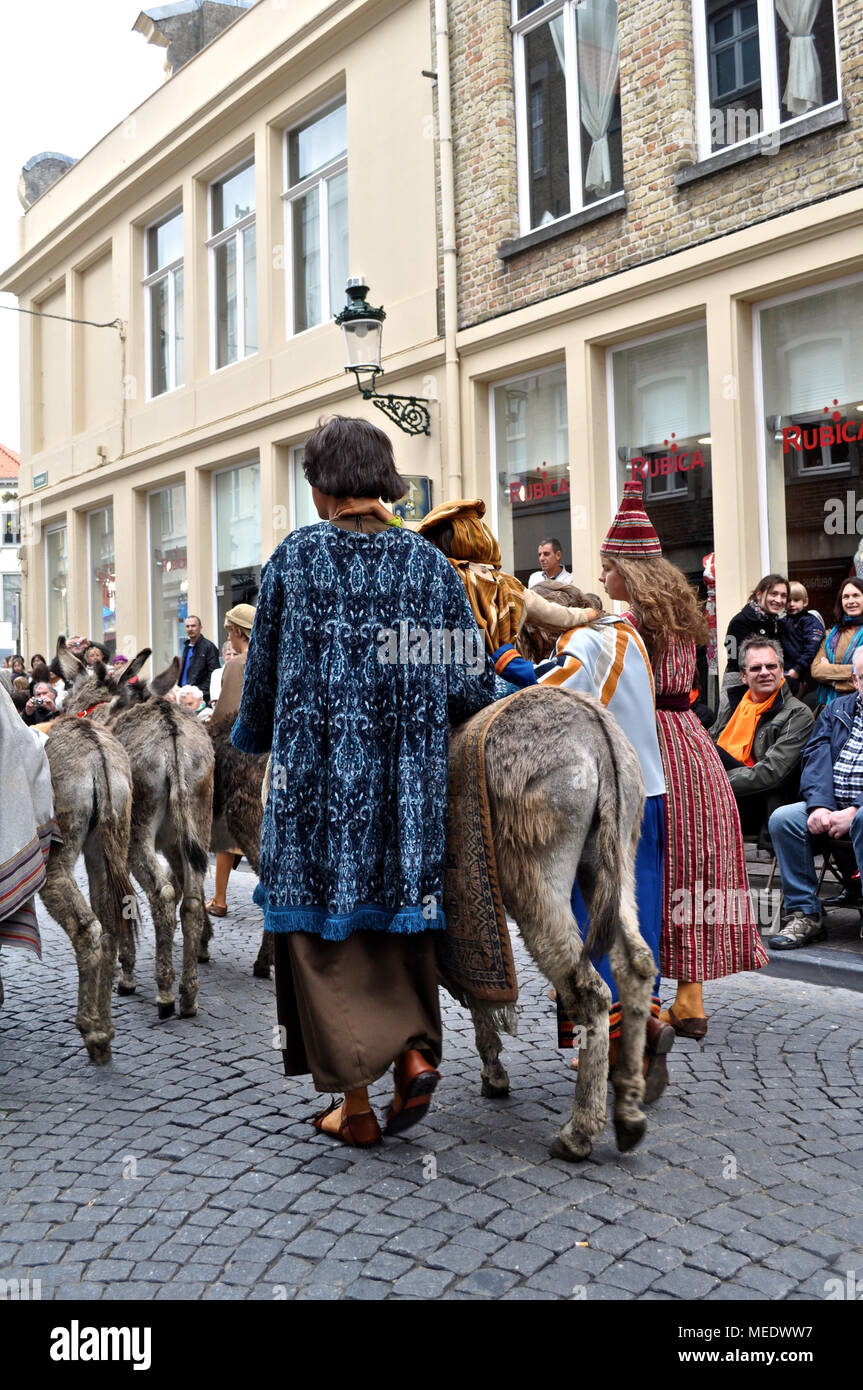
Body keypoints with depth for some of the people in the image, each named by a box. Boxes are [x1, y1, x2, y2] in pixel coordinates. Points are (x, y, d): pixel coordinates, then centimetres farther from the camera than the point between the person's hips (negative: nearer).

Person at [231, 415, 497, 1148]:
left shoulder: (296, 557, -3)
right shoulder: (429, 563, 1)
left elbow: (263, 670, 4)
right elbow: (472, 683, 1)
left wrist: (251, 735, 24)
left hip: (317, 770, -2)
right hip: (407, 778, 2)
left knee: (325, 927, 8)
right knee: (401, 909, 19)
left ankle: (354, 1102, 13)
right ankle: (415, 1051, 8)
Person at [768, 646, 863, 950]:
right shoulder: (837, 709, 19)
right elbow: (816, 757, 6)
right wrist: (819, 806, -11)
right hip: (833, 805, 5)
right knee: (782, 819, -19)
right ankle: (804, 914, -13)